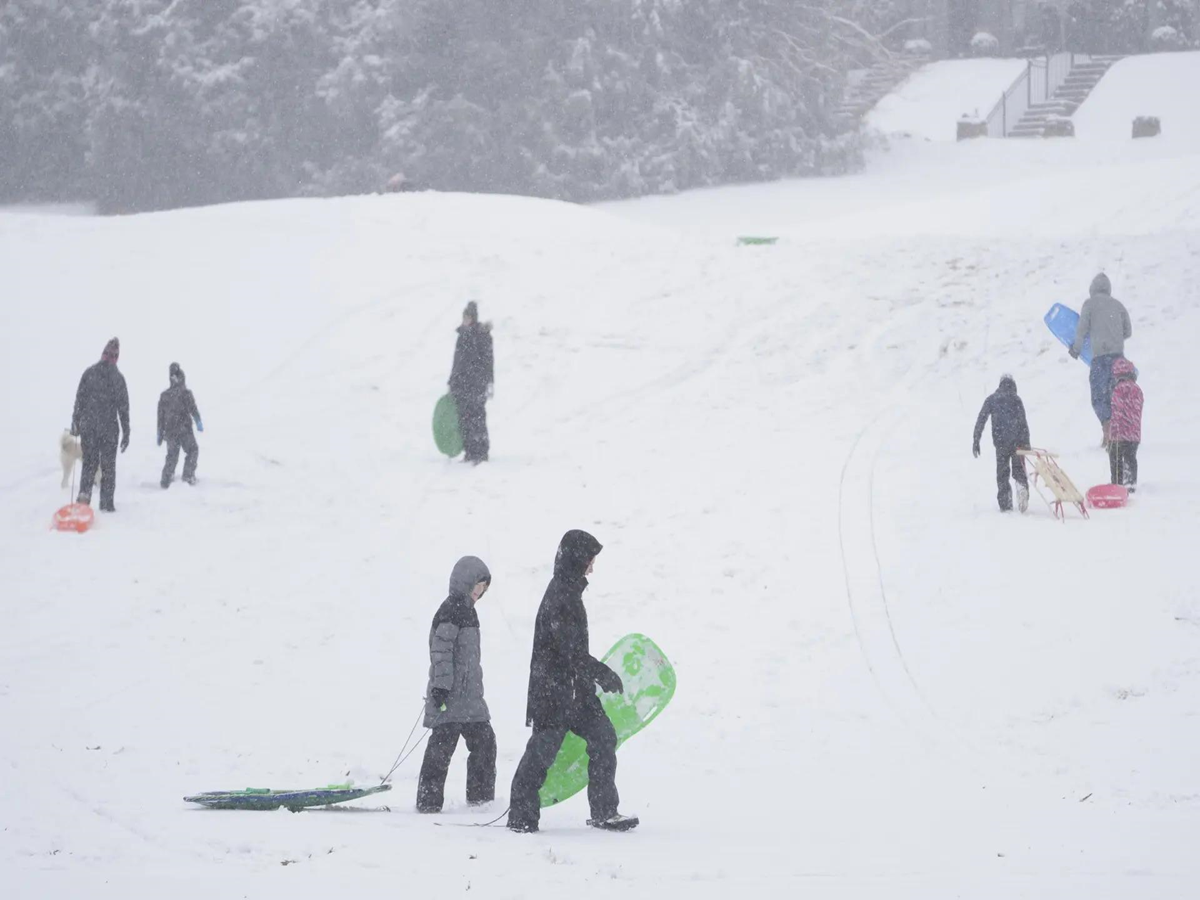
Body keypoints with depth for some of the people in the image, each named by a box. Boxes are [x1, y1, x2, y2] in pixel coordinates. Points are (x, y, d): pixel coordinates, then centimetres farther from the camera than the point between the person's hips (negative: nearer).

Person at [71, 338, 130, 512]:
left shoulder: (89, 373, -1)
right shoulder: (117, 377, -5)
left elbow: (79, 399, 1)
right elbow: (123, 406, -4)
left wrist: (75, 422, 10)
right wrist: (126, 433, 1)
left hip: (88, 426, 1)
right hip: (109, 428, -1)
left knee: (89, 462, 11)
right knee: (108, 466, 8)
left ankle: (84, 493, -8)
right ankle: (106, 503, 6)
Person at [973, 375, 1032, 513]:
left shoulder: (991, 399, 9)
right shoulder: (1016, 399, 5)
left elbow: (981, 420, 4)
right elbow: (1023, 422, -2)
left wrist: (976, 440, 6)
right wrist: (1026, 442, -1)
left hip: (1000, 441, 1)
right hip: (1017, 442, -1)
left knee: (1002, 472, 10)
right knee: (1018, 470, 10)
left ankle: (1005, 504, 0)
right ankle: (1021, 485, -23)